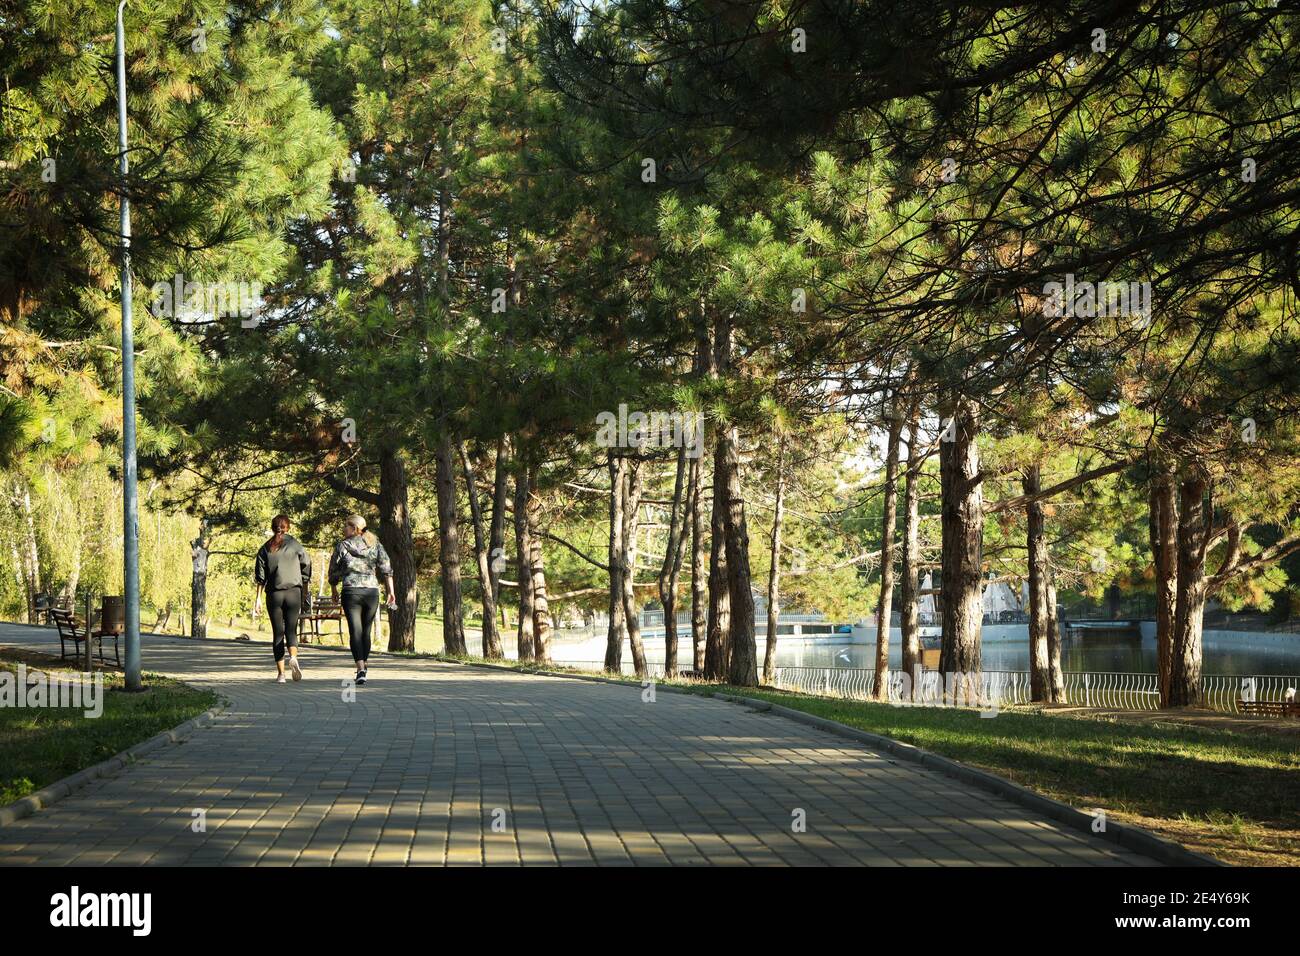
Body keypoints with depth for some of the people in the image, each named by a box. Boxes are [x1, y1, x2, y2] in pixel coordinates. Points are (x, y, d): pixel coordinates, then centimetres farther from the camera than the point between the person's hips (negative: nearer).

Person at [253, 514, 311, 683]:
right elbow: (307, 567, 2)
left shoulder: (265, 549, 4)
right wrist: (305, 591, 12)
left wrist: (258, 596, 4)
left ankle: (281, 673, 3)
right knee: (291, 629, 2)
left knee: (278, 632, 6)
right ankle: (293, 657, -28)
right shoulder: (295, 544, 1)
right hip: (294, 592, -1)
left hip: (274, 594, 1)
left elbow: (260, 575, 1)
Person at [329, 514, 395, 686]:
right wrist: (391, 591, 6)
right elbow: (386, 568, 3)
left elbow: (334, 571, 6)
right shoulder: (375, 544, 7)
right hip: (372, 590, 3)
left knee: (355, 632, -5)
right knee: (366, 631, 14)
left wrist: (334, 590, 22)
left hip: (351, 591, -3)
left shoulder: (342, 546, -1)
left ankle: (361, 670, -19)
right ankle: (363, 668, 21)